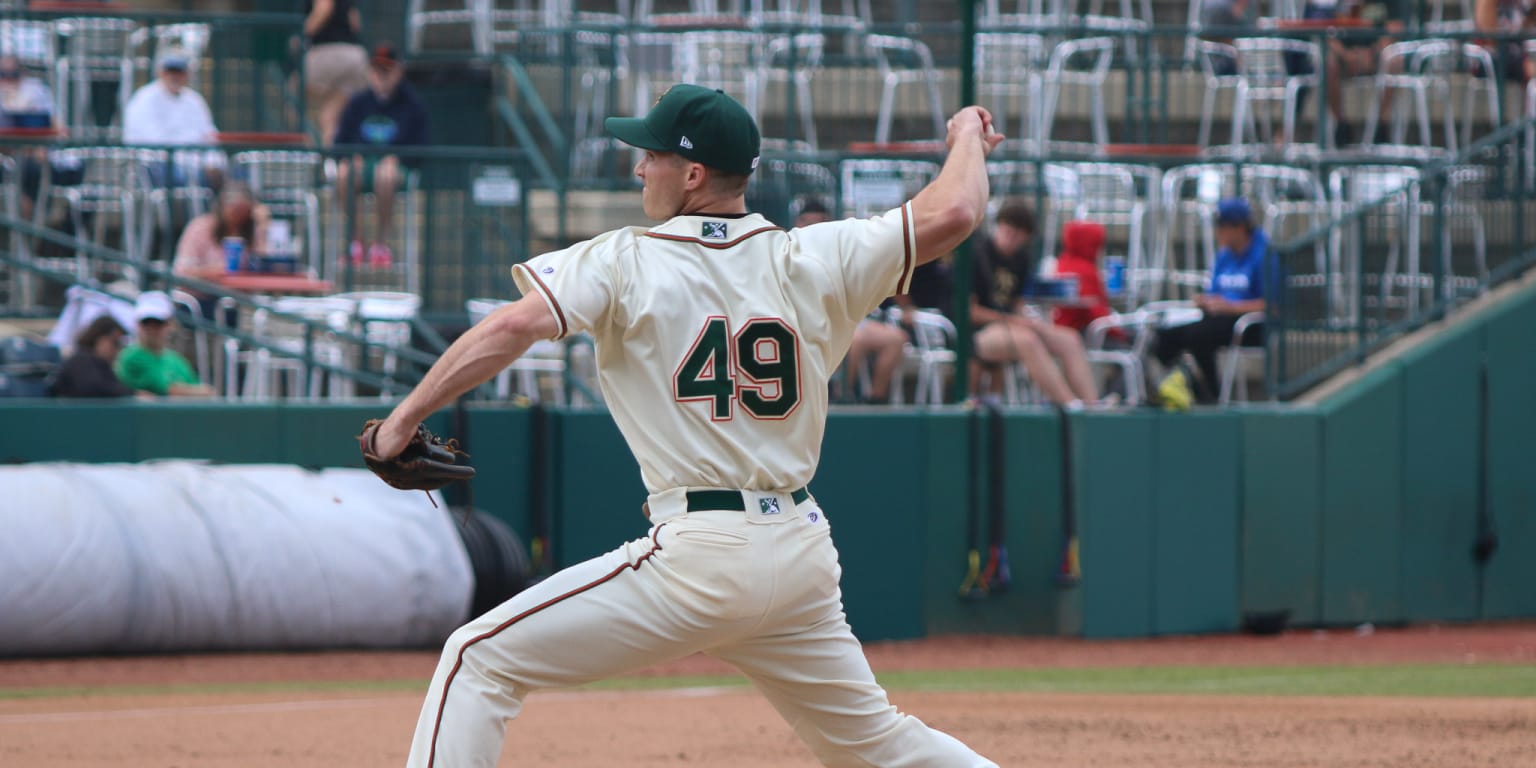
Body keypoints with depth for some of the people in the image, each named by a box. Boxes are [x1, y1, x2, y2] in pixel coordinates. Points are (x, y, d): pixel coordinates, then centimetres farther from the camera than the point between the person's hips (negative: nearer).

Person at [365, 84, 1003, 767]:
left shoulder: (625, 262, -4)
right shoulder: (812, 263, 5)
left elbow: (514, 327, -17)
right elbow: (951, 213, 4)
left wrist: (403, 419, -12)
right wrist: (968, 138, 26)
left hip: (699, 557, -5)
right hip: (803, 554, 6)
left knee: (479, 660, 1)